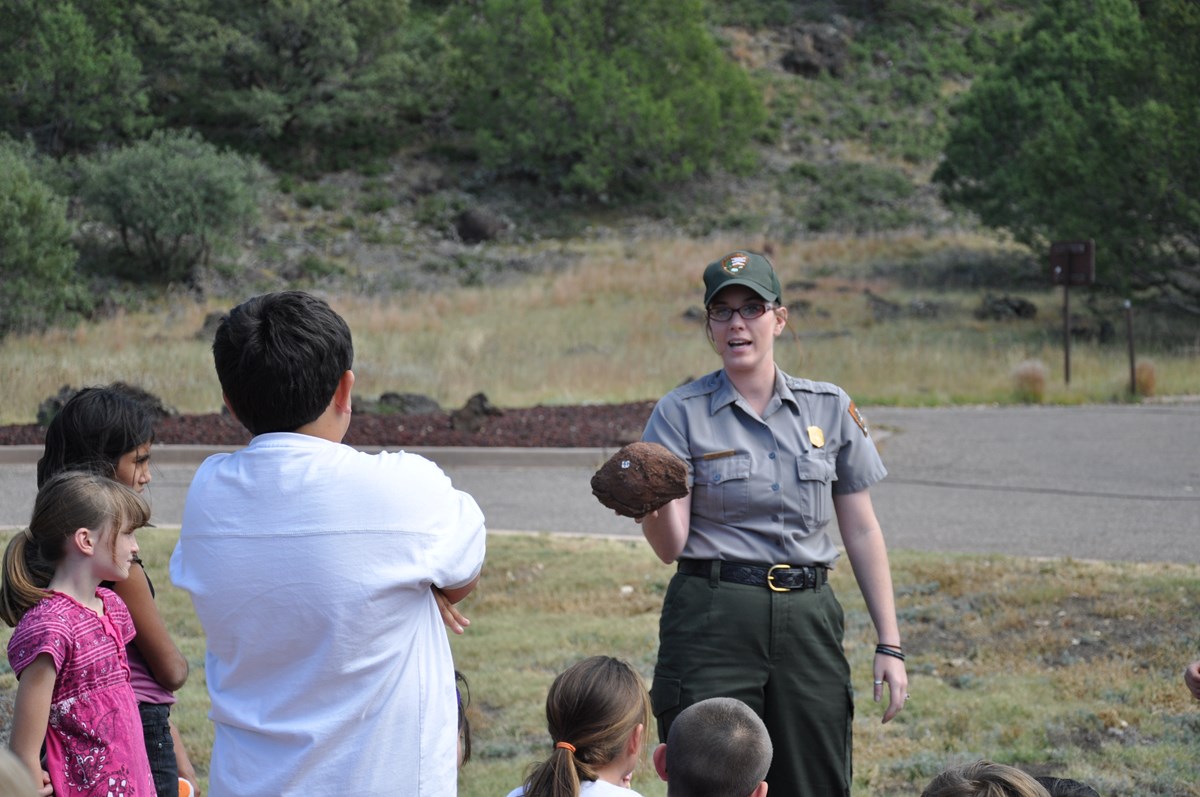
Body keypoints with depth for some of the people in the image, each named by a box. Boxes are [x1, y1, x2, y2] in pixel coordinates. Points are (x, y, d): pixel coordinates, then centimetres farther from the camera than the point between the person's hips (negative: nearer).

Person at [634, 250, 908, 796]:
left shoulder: (830, 408, 7)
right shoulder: (681, 413, 1)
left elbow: (861, 530, 9)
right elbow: (670, 546, -5)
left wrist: (889, 645, 6)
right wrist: (651, 502, -27)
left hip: (807, 619, 2)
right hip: (712, 622, -2)